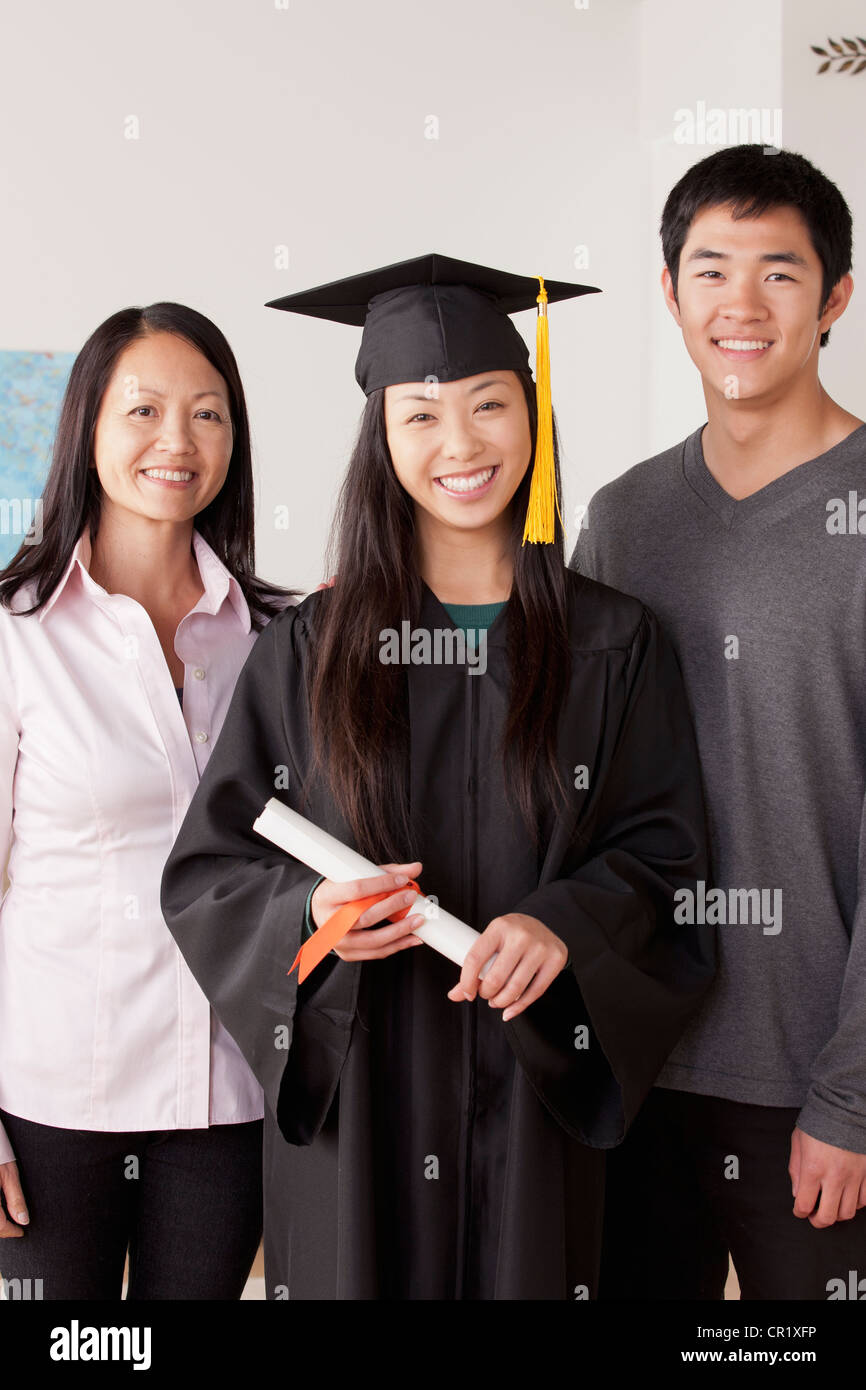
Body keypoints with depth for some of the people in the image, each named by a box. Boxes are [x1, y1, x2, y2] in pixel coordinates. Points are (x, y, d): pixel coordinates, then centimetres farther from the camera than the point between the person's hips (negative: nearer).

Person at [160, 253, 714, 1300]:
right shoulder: (309, 649, 0)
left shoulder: (614, 645, 1)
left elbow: (663, 856, 1)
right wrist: (314, 913, -19)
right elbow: (207, 871, 1)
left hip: (531, 1105, 1)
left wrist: (563, 928, -18)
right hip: (351, 1106, 0)